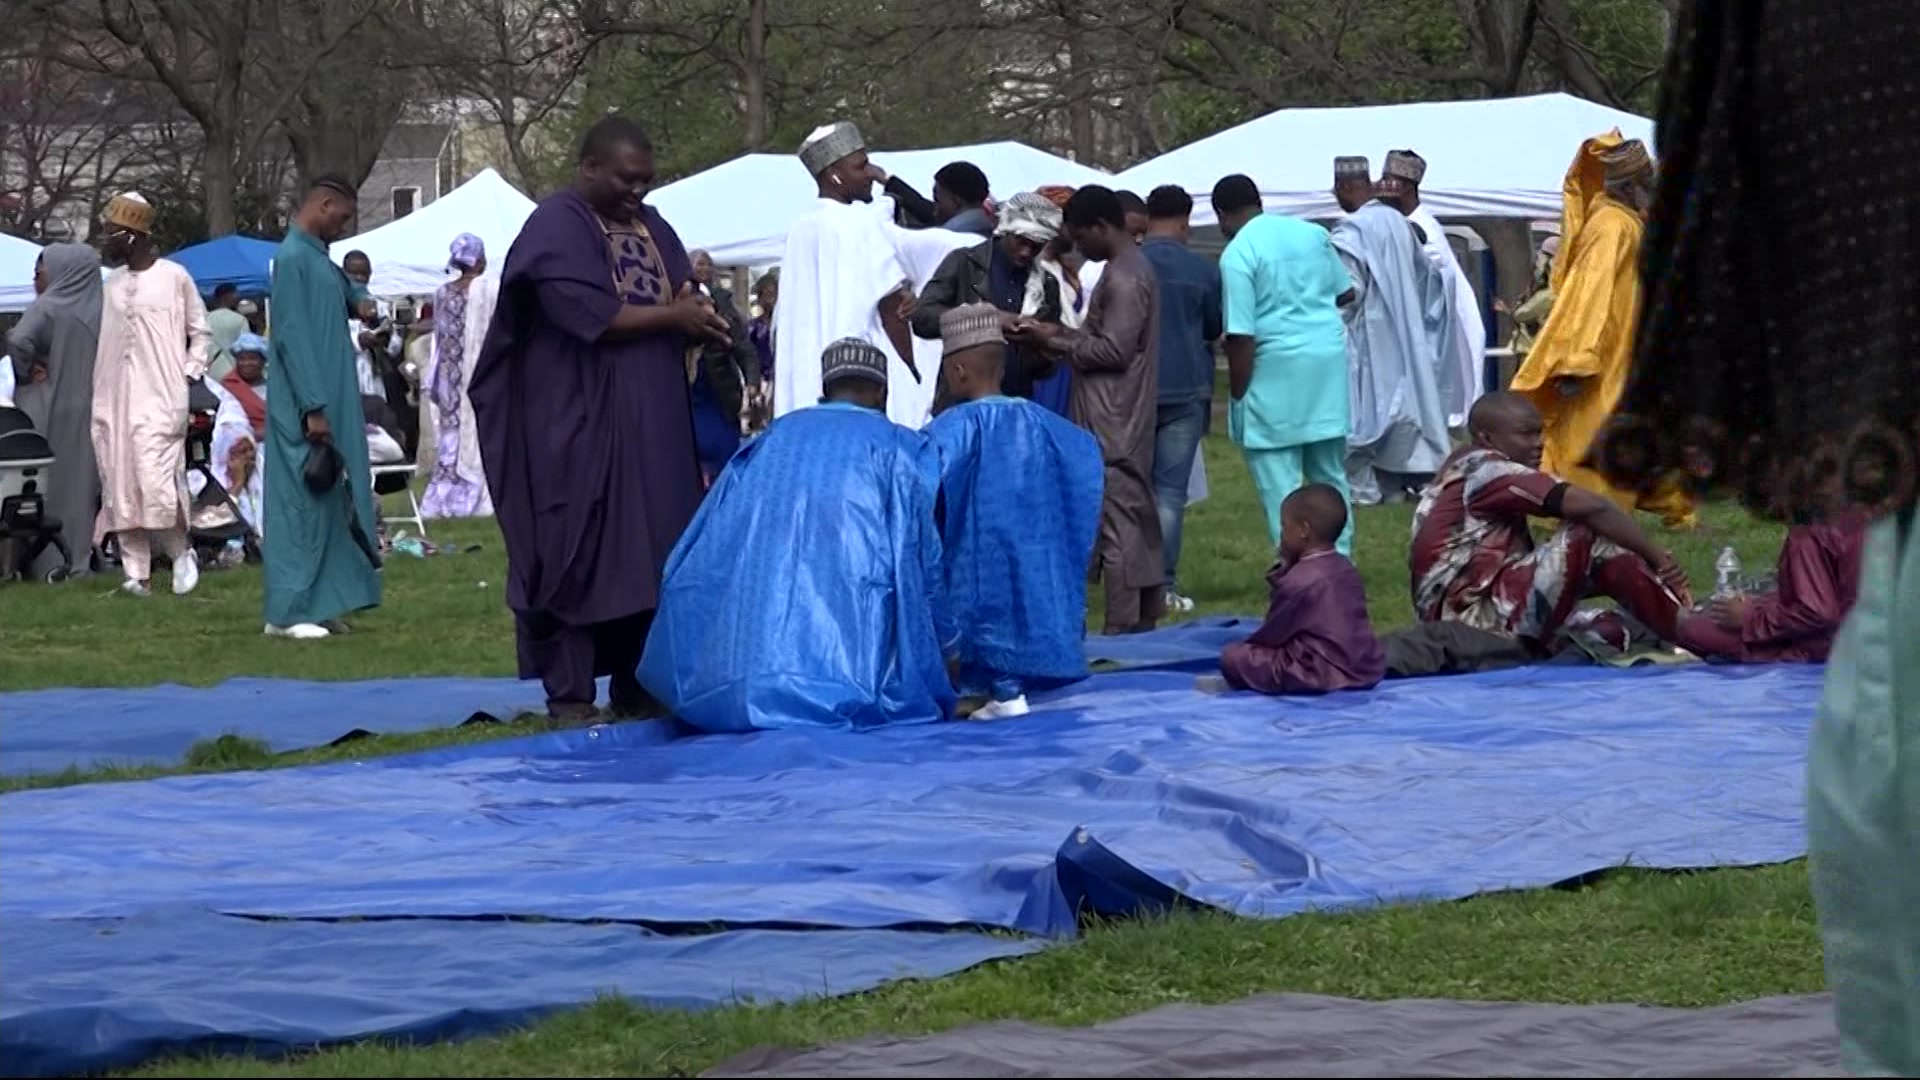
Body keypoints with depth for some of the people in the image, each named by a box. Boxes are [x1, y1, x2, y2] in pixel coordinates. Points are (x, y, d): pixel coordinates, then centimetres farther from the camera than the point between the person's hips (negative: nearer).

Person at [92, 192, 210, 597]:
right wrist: (98, 399, 8)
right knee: (120, 488, 1)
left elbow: (199, 331, 4)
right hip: (114, 400, 6)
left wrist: (189, 374, -5)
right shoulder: (112, 283, 13)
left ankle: (181, 553, 6)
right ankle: (135, 573, 3)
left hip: (160, 397, -6)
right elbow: (104, 339, 15)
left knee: (157, 482, -15)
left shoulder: (174, 276, -2)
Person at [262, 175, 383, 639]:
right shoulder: (293, 258, -14)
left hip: (332, 401, 9)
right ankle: (289, 612, -5)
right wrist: (313, 408, -23)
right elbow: (291, 336, -19)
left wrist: (359, 301, 13)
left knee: (327, 499, 10)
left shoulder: (317, 257, 14)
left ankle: (315, 604, 13)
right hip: (307, 406, -9)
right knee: (301, 500, -7)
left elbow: (345, 291, 37)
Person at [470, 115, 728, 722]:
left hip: (653, 427, 7)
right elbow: (587, 314, -19)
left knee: (653, 554, 4)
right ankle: (569, 695, -2)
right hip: (577, 427, -7)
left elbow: (686, 308, 13)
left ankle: (638, 687, 10)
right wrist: (672, 316, -15)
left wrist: (699, 318, -11)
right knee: (578, 557, -5)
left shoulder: (653, 229, 15)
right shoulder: (557, 226, -8)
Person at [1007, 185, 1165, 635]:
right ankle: (1146, 618, 18)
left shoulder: (1123, 280, -16)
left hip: (1112, 425, -11)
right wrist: (1059, 332, 8)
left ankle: (1122, 629, -9)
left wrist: (1052, 341, -11)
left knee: (1116, 523, -9)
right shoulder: (1133, 268, 15)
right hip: (1126, 424, 11)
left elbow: (1113, 350, -20)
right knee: (1138, 517, 13)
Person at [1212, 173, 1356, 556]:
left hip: (1277, 368, -6)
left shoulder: (1237, 255, -11)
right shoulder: (1312, 233, 8)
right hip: (1330, 358, 6)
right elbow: (1346, 292, 18)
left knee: (1279, 484, -1)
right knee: (1330, 474, 17)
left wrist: (1237, 395, -7)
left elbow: (1241, 336, -15)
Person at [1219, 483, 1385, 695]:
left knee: (1233, 657, -10)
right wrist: (1285, 570, 14)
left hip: (1327, 676, -9)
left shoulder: (1298, 582, -14)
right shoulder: (1346, 570, 12)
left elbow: (1270, 635, -5)